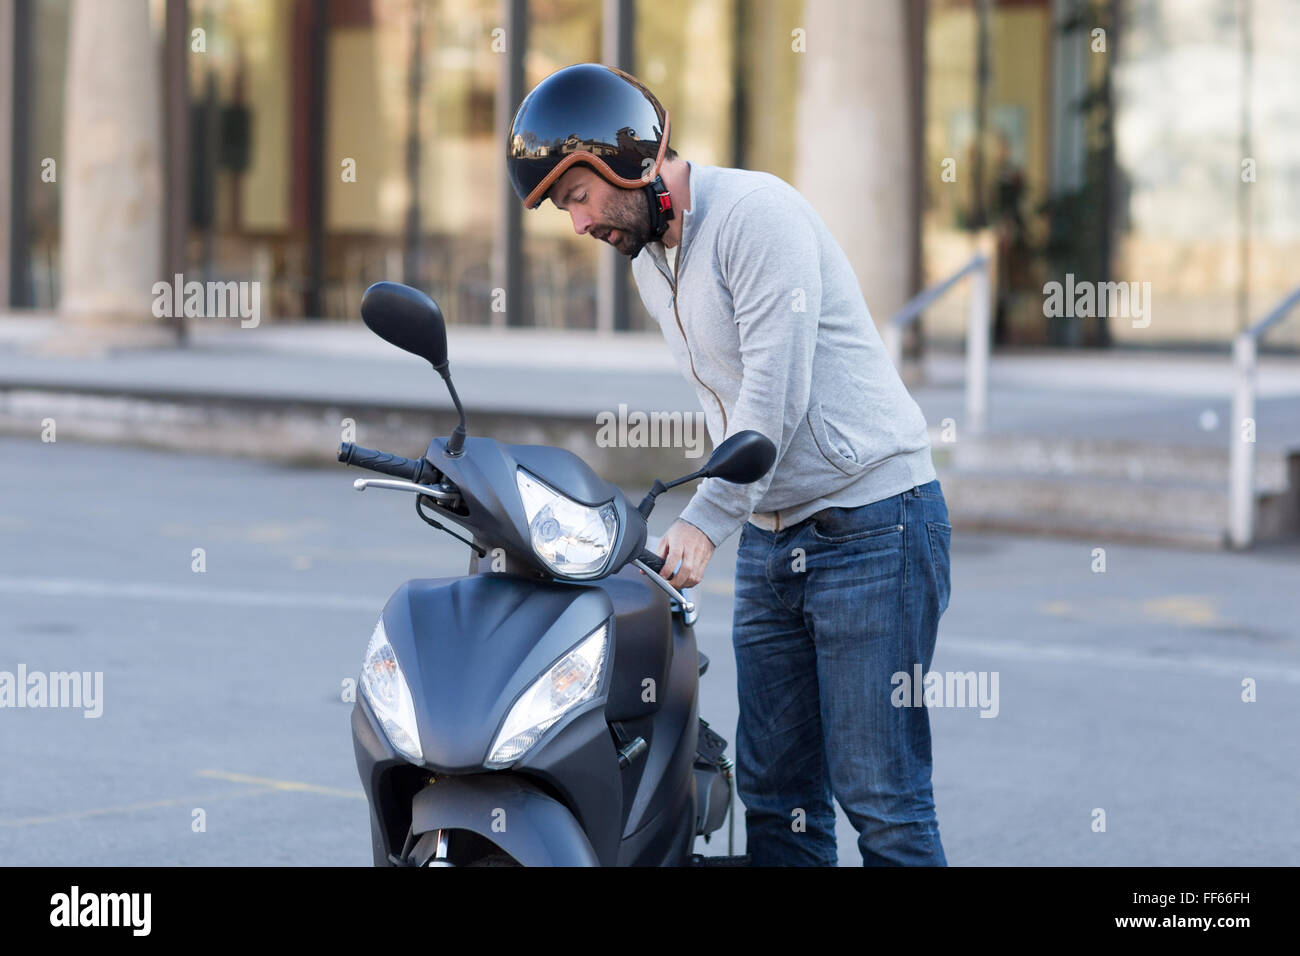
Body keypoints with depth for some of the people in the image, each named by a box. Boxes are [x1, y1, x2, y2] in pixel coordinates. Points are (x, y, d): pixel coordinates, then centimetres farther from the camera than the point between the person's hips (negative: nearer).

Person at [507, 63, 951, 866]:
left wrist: (704, 519, -23)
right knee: (774, 794, 5)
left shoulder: (754, 212, -13)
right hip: (769, 537, 9)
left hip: (874, 521, -8)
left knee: (880, 797, -10)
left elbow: (777, 389, -20)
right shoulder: (648, 262, 15)